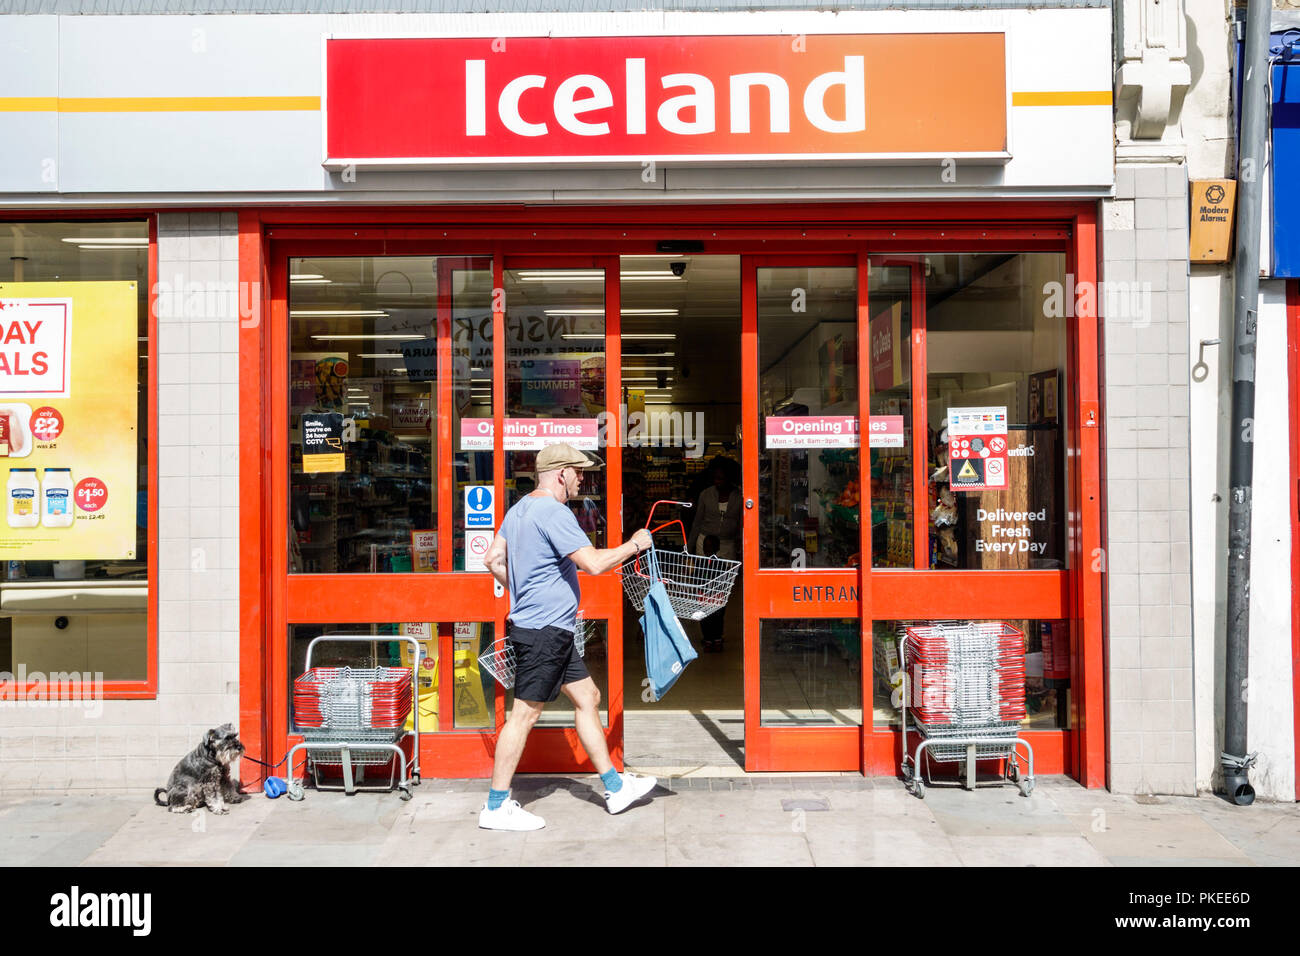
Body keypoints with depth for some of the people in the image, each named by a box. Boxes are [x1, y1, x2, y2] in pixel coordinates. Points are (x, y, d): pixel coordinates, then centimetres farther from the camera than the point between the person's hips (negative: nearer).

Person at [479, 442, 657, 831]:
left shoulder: (520, 508, 13)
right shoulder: (554, 513, -18)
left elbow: (493, 559, 18)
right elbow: (594, 563, -25)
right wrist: (634, 544, -11)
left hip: (553, 631, 11)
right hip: (544, 630, -11)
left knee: (587, 698, 15)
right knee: (525, 713, -3)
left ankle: (615, 787, 23)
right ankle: (496, 807, 7)